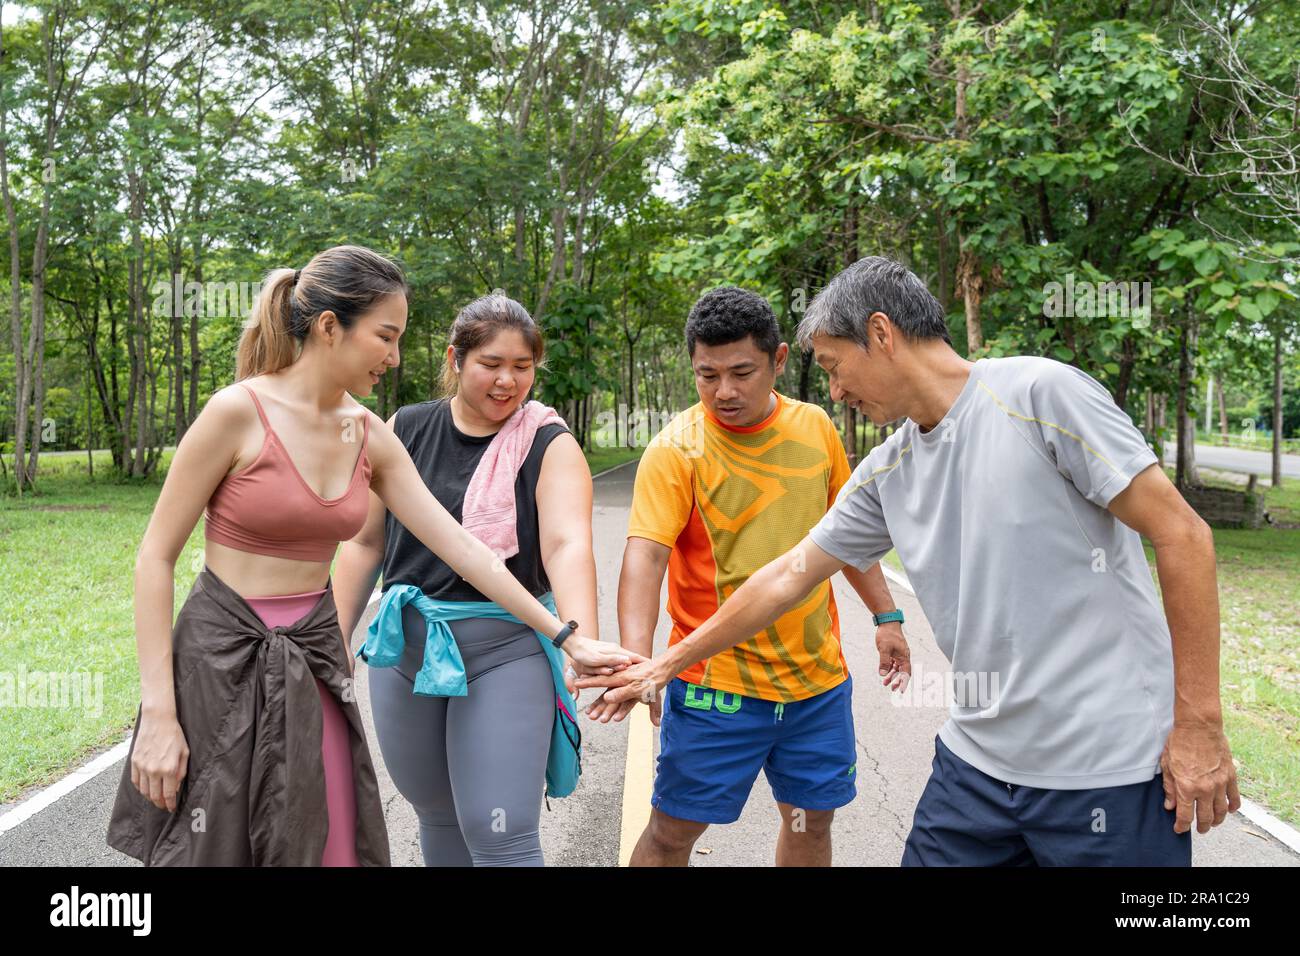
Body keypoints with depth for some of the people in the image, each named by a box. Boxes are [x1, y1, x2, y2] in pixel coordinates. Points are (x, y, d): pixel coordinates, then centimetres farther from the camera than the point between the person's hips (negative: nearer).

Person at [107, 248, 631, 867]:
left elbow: (458, 545, 3)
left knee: (330, 848, 10)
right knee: (210, 850, 4)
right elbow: (155, 558, -10)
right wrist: (157, 712, -14)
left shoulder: (370, 439, 3)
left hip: (313, 660, 5)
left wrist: (567, 637, 2)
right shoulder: (239, 411, -14)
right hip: (222, 657, -5)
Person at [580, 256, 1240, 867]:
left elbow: (1181, 535, -11)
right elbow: (791, 574, 15)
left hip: (1109, 765, -6)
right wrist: (669, 663, 18)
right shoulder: (887, 472, 7)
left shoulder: (1038, 393, -13)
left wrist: (1199, 725, -10)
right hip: (977, 759, 6)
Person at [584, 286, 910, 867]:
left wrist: (886, 616, 16)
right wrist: (636, 660, -36)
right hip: (716, 681, -4)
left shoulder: (815, 427, 3)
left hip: (819, 673, 4)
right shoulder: (676, 449, -12)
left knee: (811, 820, 16)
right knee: (673, 830, 4)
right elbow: (644, 555, -23)